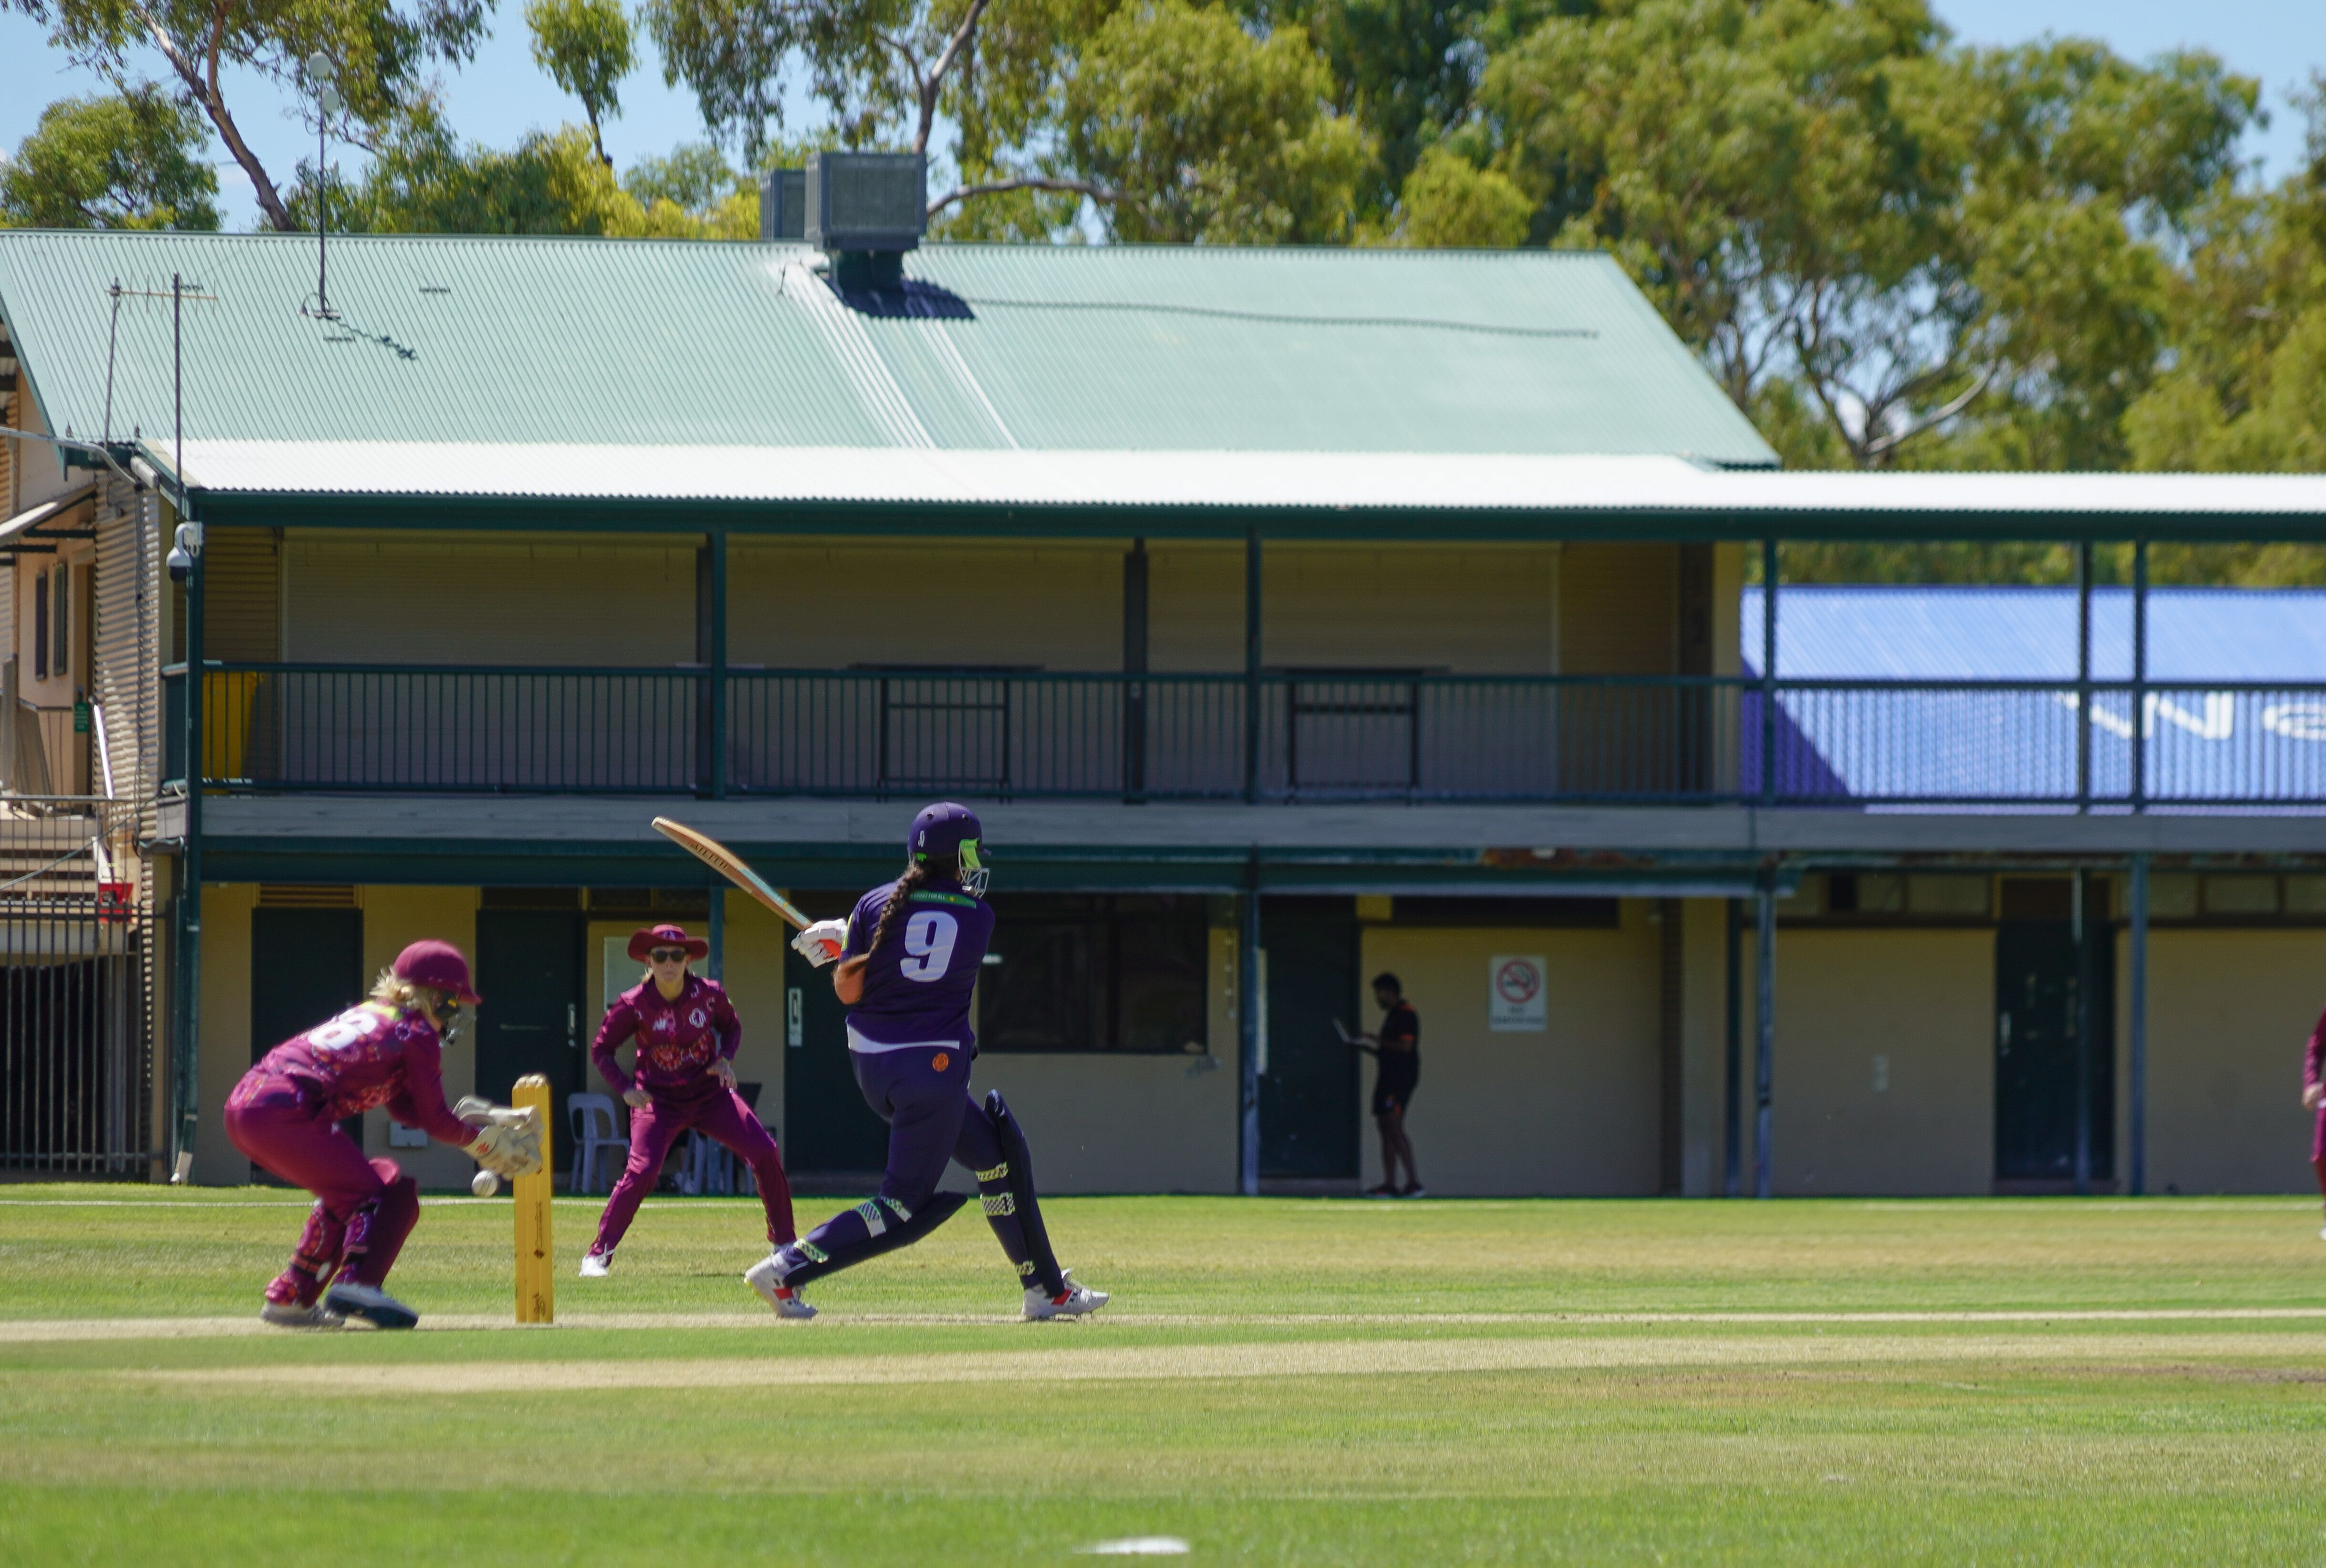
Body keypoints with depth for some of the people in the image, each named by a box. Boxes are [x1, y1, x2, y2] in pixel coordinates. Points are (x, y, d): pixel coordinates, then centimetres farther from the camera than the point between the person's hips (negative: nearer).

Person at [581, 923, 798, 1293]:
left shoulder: (709, 995, -9)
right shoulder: (635, 1005, -14)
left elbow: (732, 1027, 11)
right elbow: (601, 1050, -4)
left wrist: (725, 1059, -8)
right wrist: (626, 1088, -18)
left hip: (709, 1094, 2)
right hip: (657, 1099, -2)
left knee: (766, 1154, -10)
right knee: (641, 1172, -23)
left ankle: (784, 1242, 7)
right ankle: (599, 1254, -8)